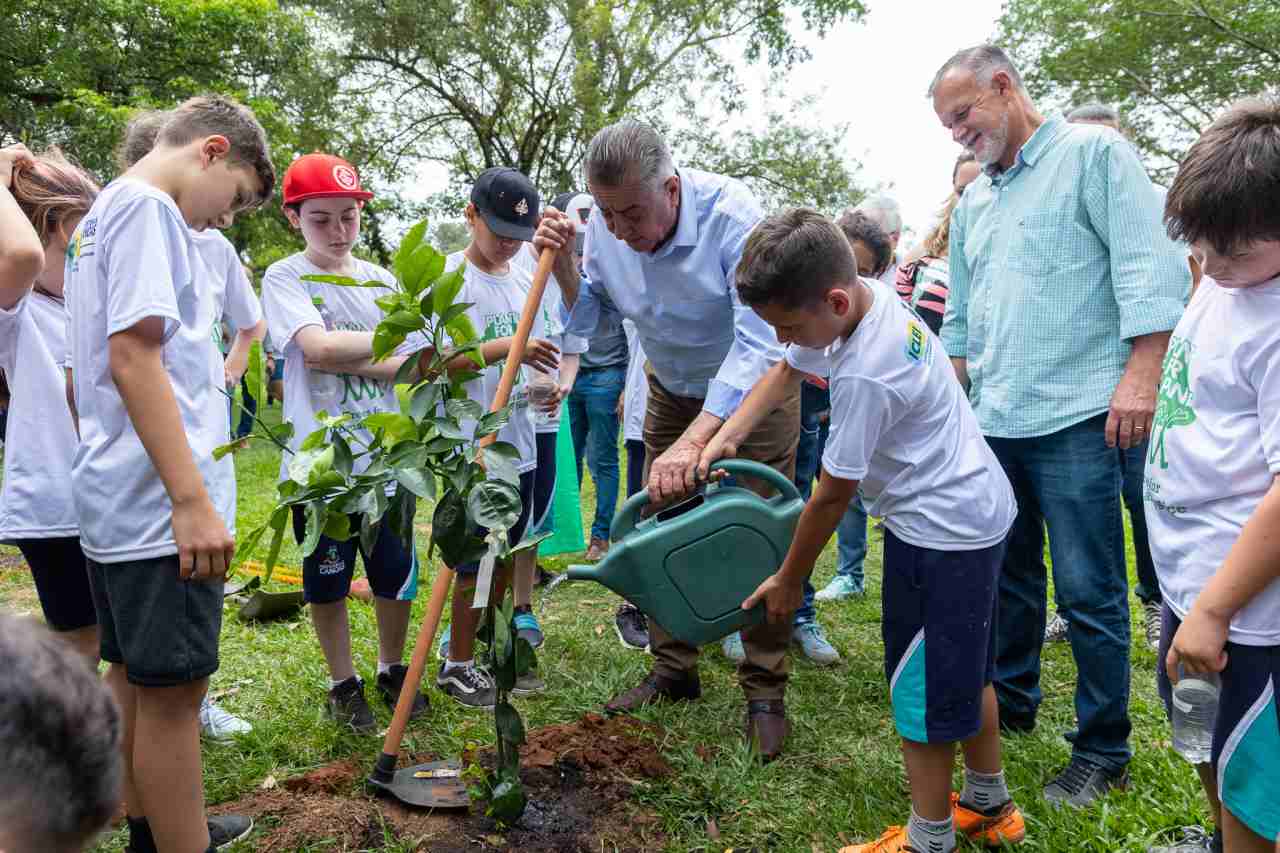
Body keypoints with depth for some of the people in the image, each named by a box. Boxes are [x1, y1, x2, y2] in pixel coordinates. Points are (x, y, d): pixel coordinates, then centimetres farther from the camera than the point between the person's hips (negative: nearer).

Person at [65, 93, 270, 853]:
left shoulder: (106, 212, 19)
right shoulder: (146, 208, -11)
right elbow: (133, 357, -22)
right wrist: (192, 500, -24)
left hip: (122, 500, 10)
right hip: (161, 506, -10)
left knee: (135, 677, 18)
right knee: (172, 690, -2)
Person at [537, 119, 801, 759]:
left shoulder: (731, 215, -34)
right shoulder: (603, 226, -16)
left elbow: (758, 344, -41)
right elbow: (586, 321, -2)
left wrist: (694, 440, -51)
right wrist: (562, 265, -22)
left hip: (755, 387, -5)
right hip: (672, 389, 6)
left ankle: (765, 695, 9)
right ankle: (673, 670, 25)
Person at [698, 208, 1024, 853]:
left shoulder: (864, 375, -30)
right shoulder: (869, 295, -3)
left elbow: (832, 495, -19)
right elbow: (788, 371, 10)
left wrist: (788, 581, -5)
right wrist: (727, 435, -3)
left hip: (940, 534, -10)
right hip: (977, 512, 10)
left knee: (921, 690, 4)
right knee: (965, 670, 22)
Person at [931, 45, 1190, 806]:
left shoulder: (1093, 153, -1)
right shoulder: (973, 201, 19)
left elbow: (1151, 264, -10)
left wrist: (1140, 376, -19)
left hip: (1074, 419, -7)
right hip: (995, 422, 7)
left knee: (1090, 592, -1)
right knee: (1008, 577, 16)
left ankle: (1103, 751, 13)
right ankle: (1011, 702, 32)